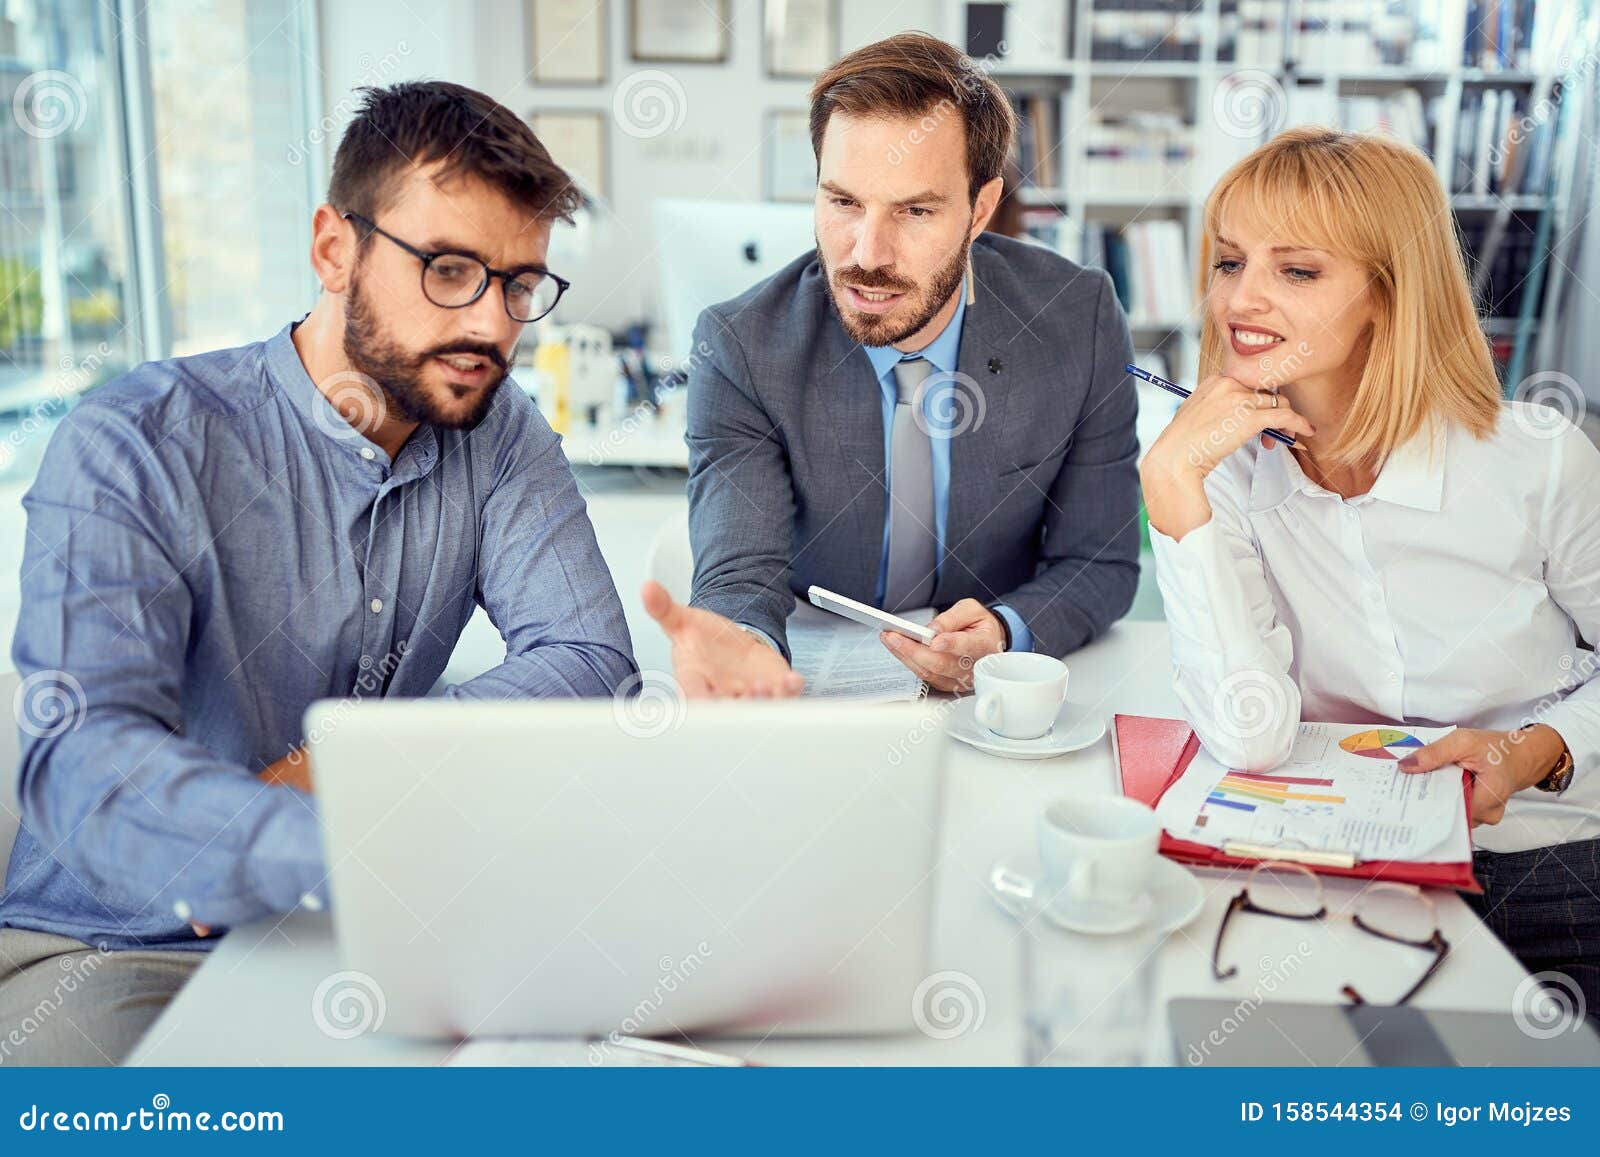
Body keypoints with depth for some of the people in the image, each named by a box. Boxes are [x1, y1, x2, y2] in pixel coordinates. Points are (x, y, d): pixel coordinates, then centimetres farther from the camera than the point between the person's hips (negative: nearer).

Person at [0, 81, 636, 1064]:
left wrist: (332, 768, -22)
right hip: (118, 945, -3)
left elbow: (591, 655, -10)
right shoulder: (136, 445, -15)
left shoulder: (497, 430, 0)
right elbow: (85, 763, -28)